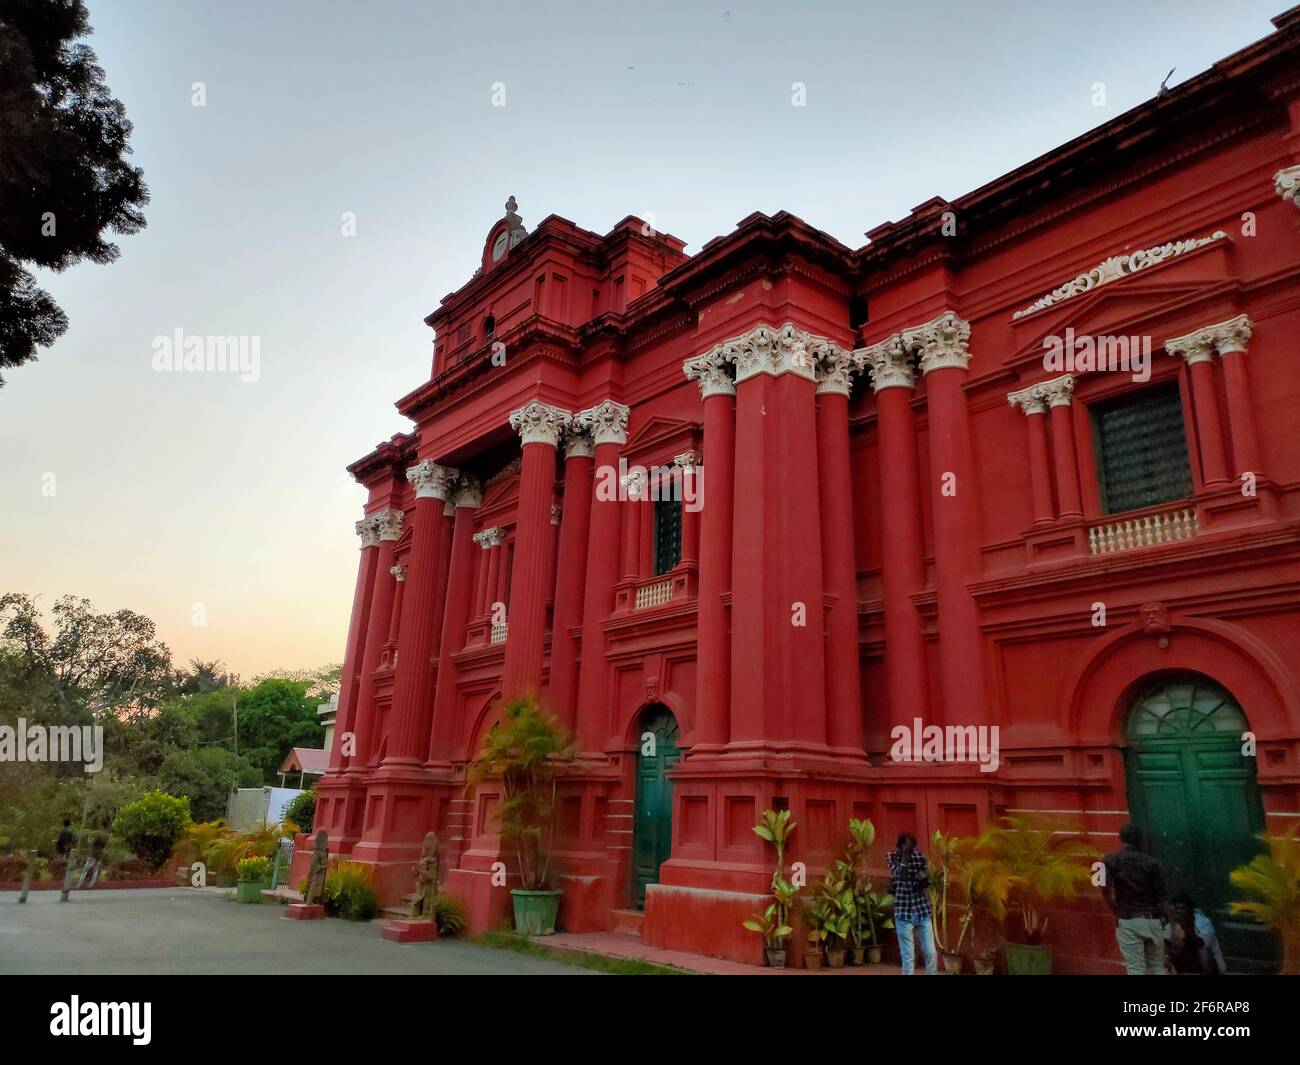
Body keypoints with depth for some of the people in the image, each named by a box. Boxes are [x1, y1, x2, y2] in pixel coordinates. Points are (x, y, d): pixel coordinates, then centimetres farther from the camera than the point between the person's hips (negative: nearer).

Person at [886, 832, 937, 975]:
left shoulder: (920, 856, 1)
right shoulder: (892, 856, -6)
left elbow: (926, 882, 8)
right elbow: (899, 875, -21)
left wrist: (923, 879, -14)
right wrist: (905, 855, -27)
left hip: (922, 910, 3)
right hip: (904, 912, -3)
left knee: (931, 952, 3)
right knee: (908, 956, -1)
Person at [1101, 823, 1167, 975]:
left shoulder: (1110, 860, 0)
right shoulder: (1151, 862, 4)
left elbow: (1105, 889, -13)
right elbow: (1160, 894, 1)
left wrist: (1115, 911, 0)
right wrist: (1161, 916, 12)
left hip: (1128, 921, -2)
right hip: (1152, 920, 2)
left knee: (1136, 969, -2)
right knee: (1157, 968, 14)